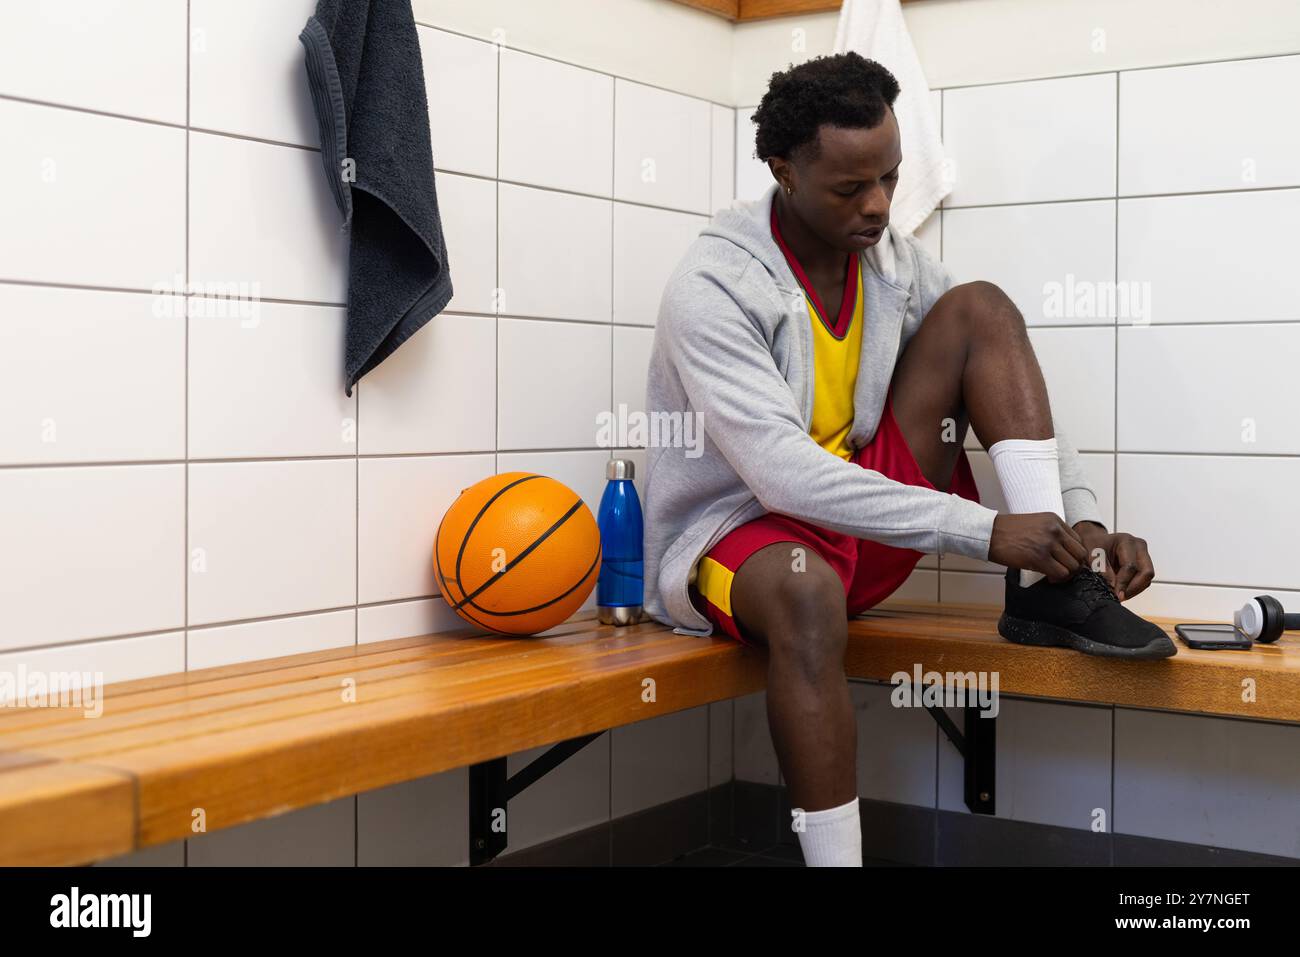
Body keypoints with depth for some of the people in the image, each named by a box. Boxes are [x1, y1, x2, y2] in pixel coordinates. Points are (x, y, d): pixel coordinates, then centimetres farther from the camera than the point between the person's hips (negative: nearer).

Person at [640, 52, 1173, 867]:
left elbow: (1007, 380, 1)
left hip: (862, 528, 6)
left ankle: (1051, 590, -18)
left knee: (979, 309, -9)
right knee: (806, 590, -43)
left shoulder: (894, 258, 0)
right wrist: (984, 531, -33)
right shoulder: (713, 288, -21)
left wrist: (1086, 522, -15)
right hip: (733, 535, -6)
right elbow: (783, 473, -30)